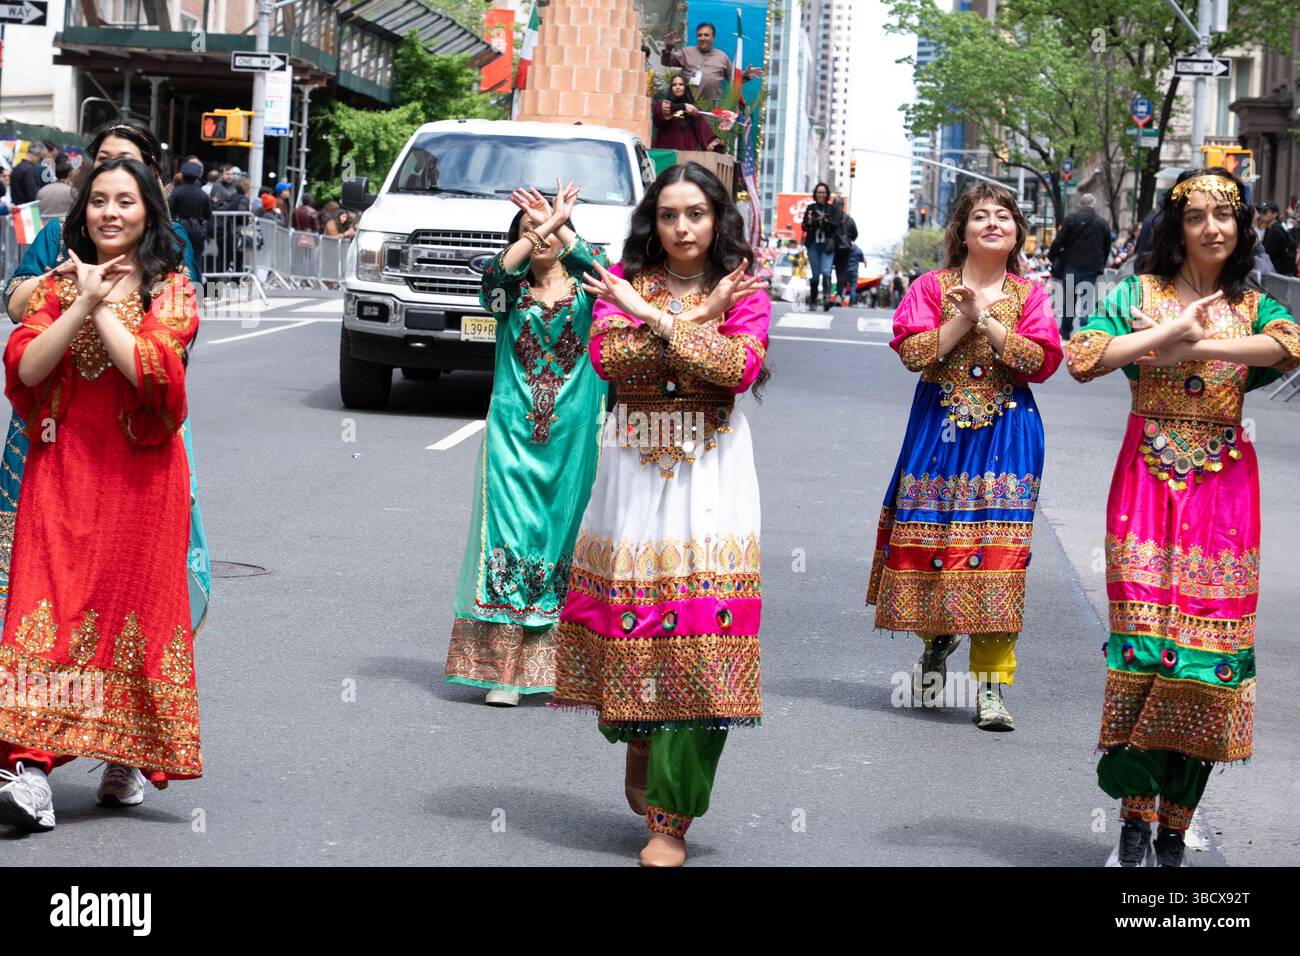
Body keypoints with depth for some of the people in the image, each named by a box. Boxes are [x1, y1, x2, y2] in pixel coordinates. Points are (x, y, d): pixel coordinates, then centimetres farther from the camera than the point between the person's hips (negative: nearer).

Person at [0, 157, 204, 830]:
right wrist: (85, 302, -10)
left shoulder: (172, 291, 3)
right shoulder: (56, 286, 12)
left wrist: (103, 306, -9)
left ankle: (130, 758, 17)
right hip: (61, 470, 2)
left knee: (135, 600, 1)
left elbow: (151, 370, -15)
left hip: (140, 474, -1)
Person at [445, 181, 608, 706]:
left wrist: (559, 227, -22)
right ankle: (505, 668, -6)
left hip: (574, 438, 0)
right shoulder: (512, 293, 10)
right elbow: (496, 273, -14)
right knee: (510, 537, -6)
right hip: (514, 436, 1)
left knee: (568, 538, -1)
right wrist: (540, 227, -21)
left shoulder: (584, 292, 7)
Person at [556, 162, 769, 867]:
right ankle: (637, 743, 33)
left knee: (702, 628, -8)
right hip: (635, 464, 2)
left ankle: (671, 816, -4)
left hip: (712, 468, -1)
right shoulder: (626, 280, 7)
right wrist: (695, 321, -12)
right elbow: (607, 357, -10)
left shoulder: (743, 291, 4)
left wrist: (657, 320, -15)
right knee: (630, 606, 2)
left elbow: (741, 367, -15)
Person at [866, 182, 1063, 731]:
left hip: (1005, 434, -1)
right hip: (939, 429, 1)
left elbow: (1040, 360, -8)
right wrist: (964, 316, -13)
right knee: (928, 536, 2)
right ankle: (936, 637, 31)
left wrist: (985, 317, -11)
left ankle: (990, 683, -4)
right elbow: (913, 352, -8)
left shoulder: (1029, 295, 6)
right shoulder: (932, 286, 5)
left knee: (998, 549, -7)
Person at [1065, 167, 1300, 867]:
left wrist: (1192, 345, -18)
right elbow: (1081, 356, -8)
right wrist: (1171, 332, -12)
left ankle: (1174, 829, 6)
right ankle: (1134, 823, 0)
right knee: (1142, 640, -8)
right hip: (1148, 484, -1)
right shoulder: (1140, 292, 7)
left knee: (1208, 650, -2)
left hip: (1224, 492, 2)